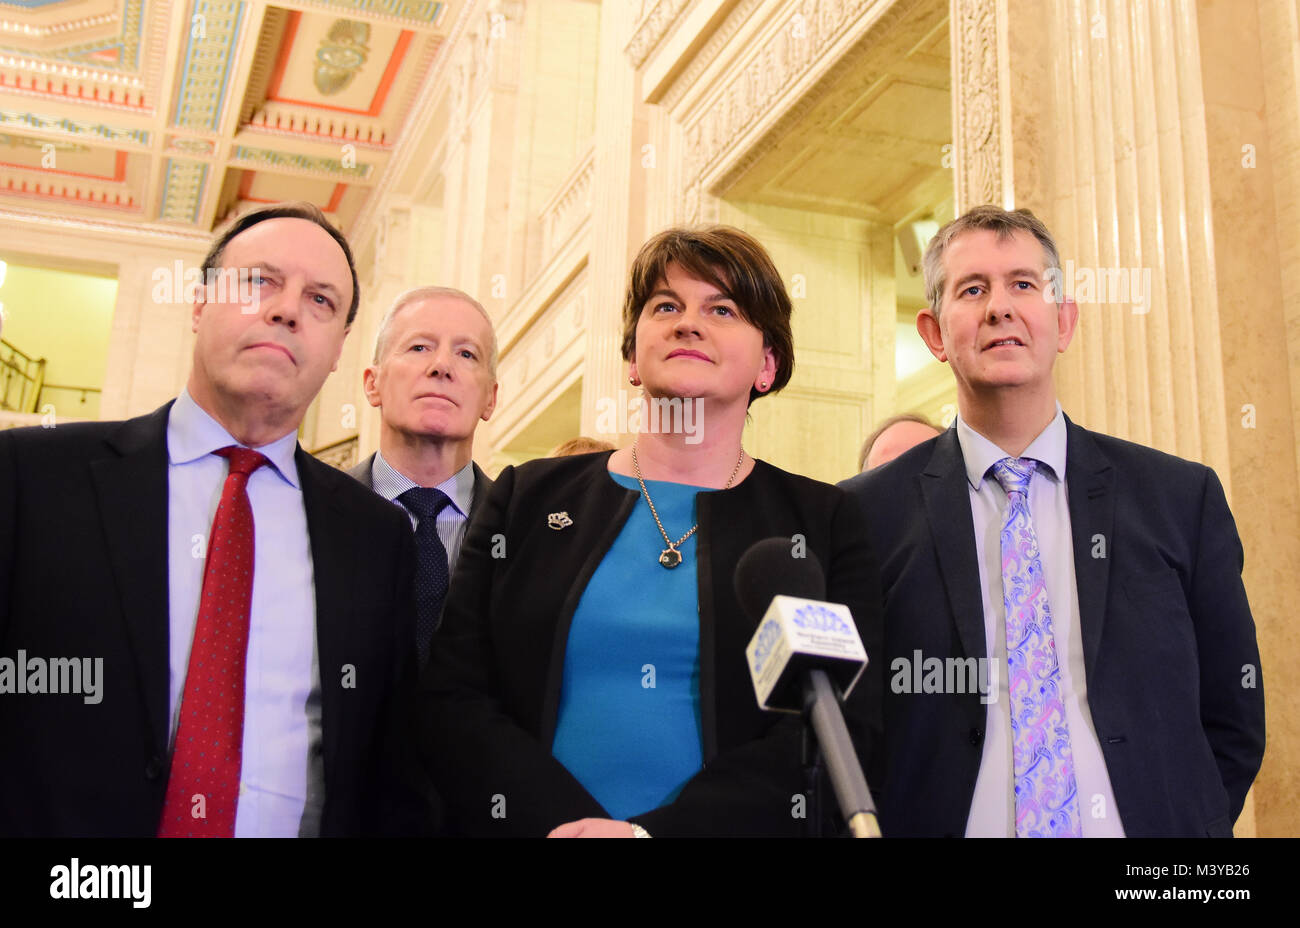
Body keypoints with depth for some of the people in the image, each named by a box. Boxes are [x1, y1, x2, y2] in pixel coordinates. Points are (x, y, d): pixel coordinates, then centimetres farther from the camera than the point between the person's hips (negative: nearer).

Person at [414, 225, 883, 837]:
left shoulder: (825, 522, 2)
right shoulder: (528, 499, 5)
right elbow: (449, 701, -1)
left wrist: (653, 830, -19)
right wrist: (570, 823, -16)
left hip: (722, 825, 0)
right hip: (545, 822, 1)